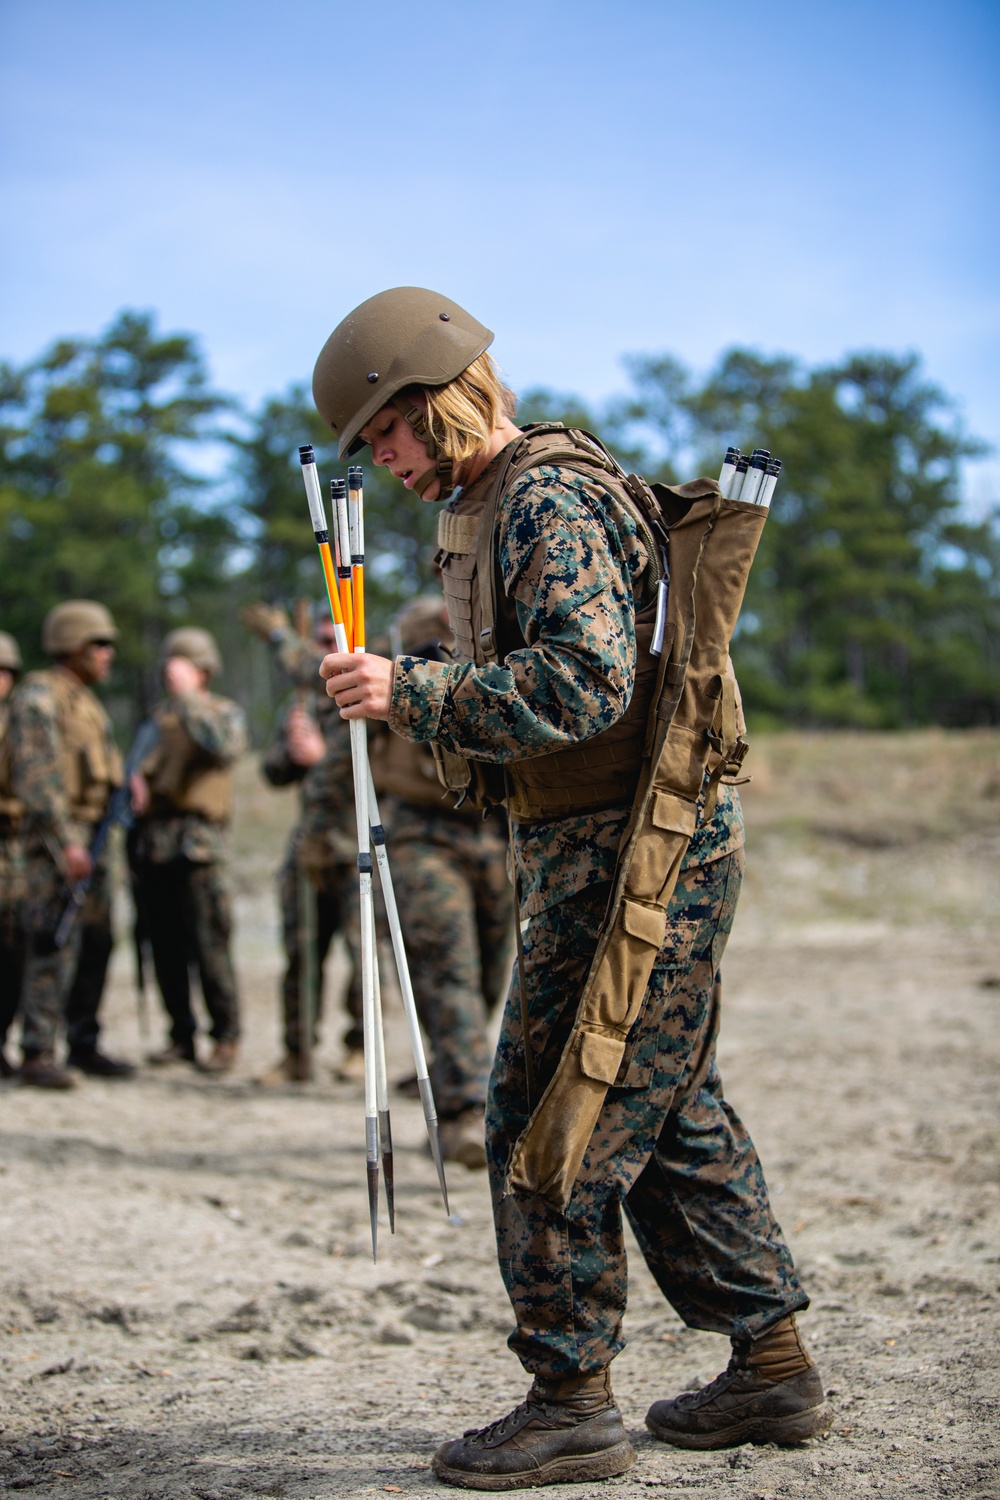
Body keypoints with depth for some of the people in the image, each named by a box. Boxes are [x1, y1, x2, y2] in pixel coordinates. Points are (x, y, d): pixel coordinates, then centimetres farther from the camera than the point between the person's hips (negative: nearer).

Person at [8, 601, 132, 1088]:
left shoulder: (88, 701, 20)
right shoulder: (39, 697, -9)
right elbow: (37, 776, -17)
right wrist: (67, 842, -21)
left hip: (92, 839, 9)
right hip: (57, 836, -9)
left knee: (96, 943, 10)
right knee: (55, 943, -11)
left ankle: (84, 1043, 19)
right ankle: (38, 1052, -8)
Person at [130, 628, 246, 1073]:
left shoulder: (225, 711, 5)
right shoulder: (160, 714, 20)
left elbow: (223, 744, -17)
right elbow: (144, 763, 24)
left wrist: (186, 696, -13)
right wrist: (137, 778, 1)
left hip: (198, 840, -5)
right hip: (153, 840, 5)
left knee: (209, 945, -8)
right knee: (165, 948, 5)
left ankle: (226, 1038, 0)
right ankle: (181, 1036, 14)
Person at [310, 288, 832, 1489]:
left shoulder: (547, 500, -14)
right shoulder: (499, 501, 18)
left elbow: (584, 681, -26)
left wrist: (411, 692, -24)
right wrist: (405, 699, 13)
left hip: (628, 857, -11)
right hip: (629, 850, 11)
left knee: (548, 1125, -4)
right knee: (673, 1114, 15)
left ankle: (572, 1400, 5)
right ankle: (771, 1365, 24)